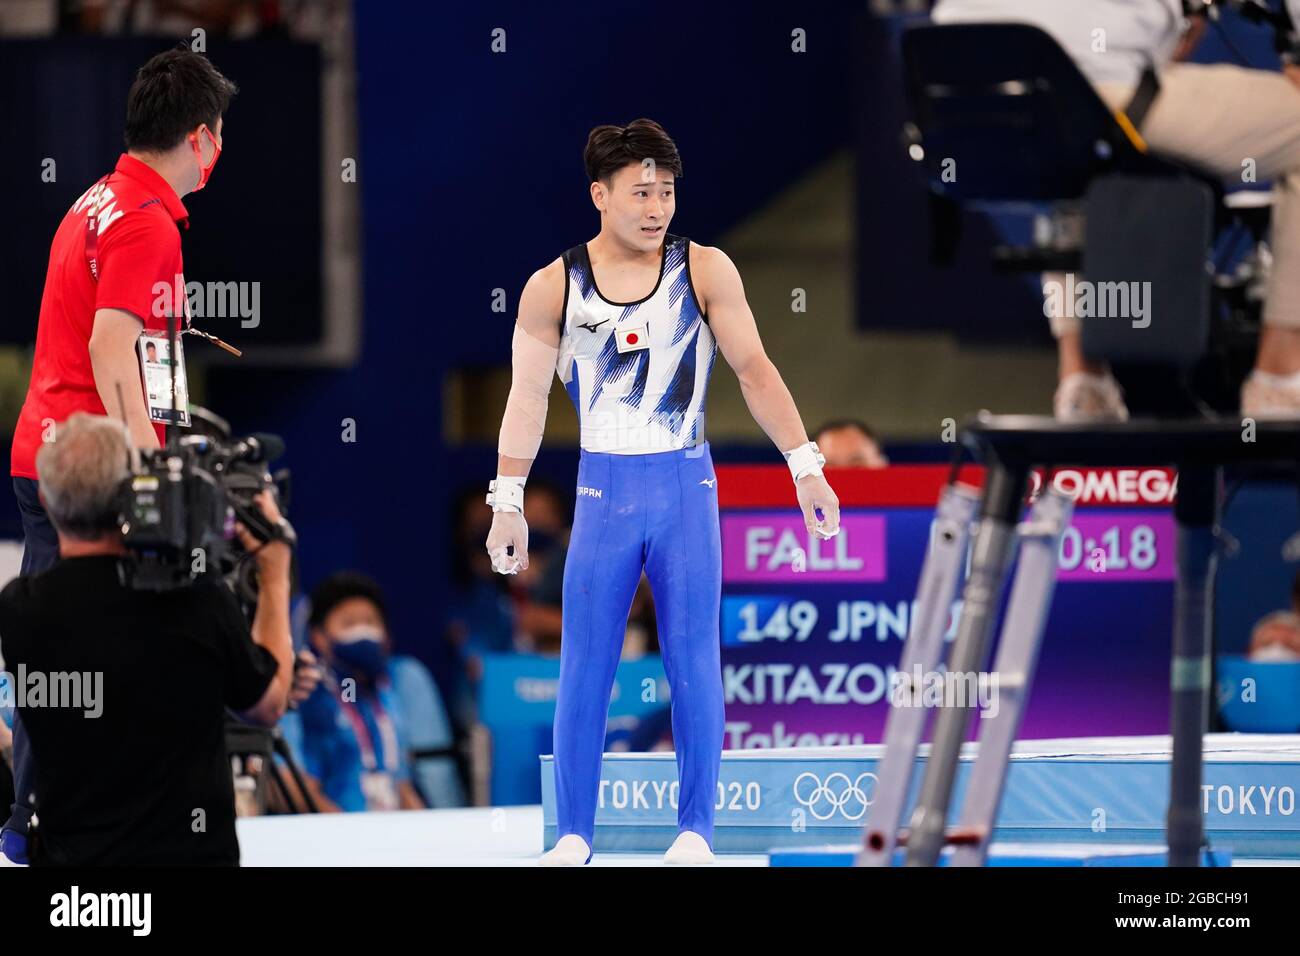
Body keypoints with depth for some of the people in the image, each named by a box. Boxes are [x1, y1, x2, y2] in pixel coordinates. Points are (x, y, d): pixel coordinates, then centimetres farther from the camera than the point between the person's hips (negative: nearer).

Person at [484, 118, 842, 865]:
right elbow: (529, 395, 4)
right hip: (604, 488, 0)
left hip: (686, 483, 0)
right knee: (584, 667, 0)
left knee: (694, 659, 0)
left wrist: (806, 467, -4)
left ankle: (696, 830, 7)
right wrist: (508, 504, 2)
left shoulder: (706, 271, -2)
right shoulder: (554, 288, -1)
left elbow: (754, 368, 0)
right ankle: (574, 835, 7)